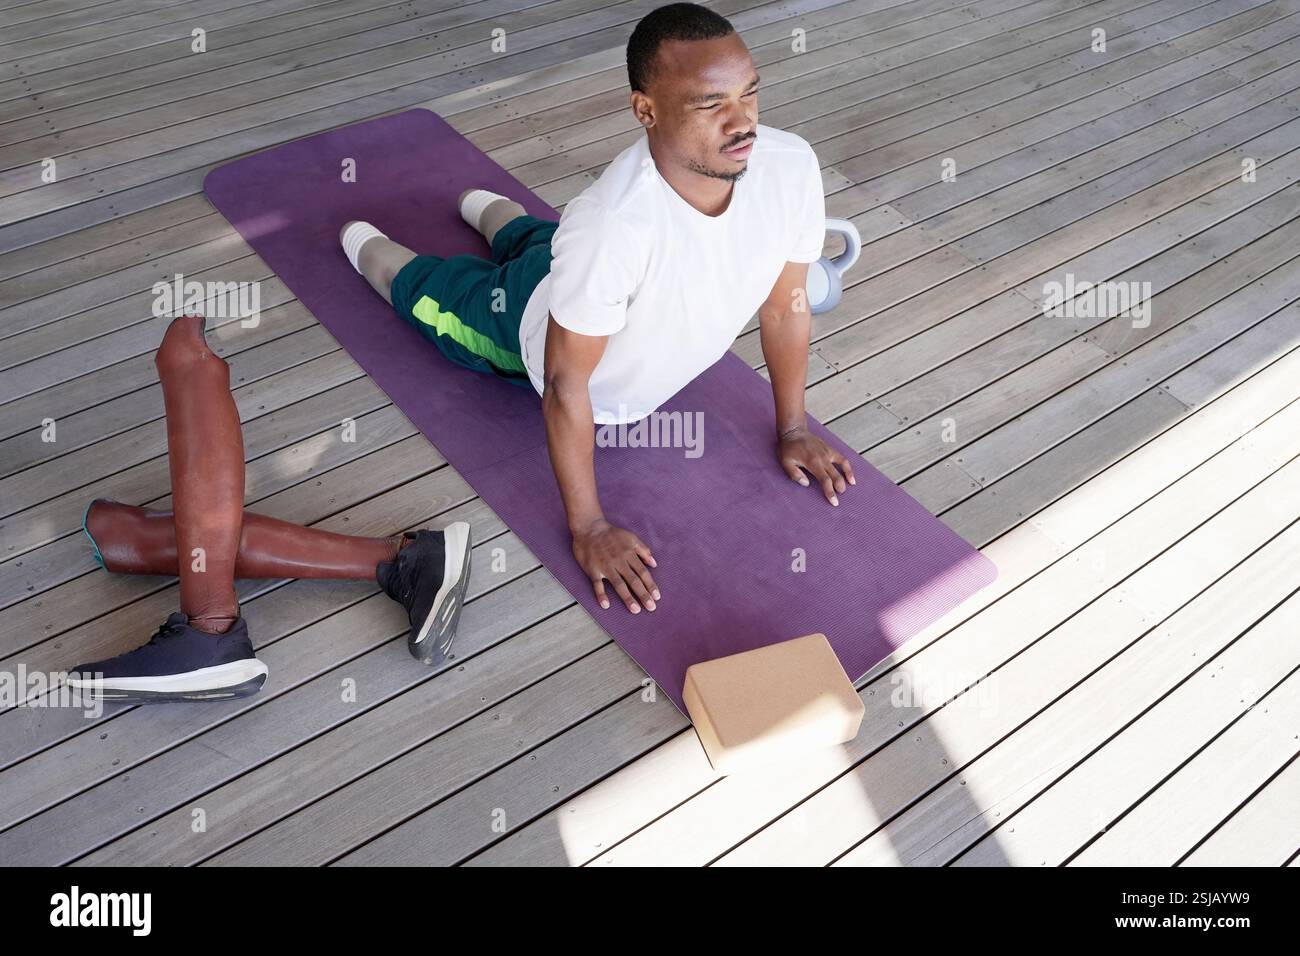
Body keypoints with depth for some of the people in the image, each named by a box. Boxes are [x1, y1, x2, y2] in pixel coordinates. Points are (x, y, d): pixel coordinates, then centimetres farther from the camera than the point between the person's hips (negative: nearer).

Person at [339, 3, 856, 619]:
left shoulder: (792, 166, -35)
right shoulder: (612, 224, -50)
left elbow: (785, 305, -17)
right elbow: (566, 386, -37)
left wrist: (793, 430, -7)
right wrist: (588, 528, -28)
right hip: (530, 320, -4)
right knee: (426, 292, 28)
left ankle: (483, 207, 69)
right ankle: (363, 241, 58)